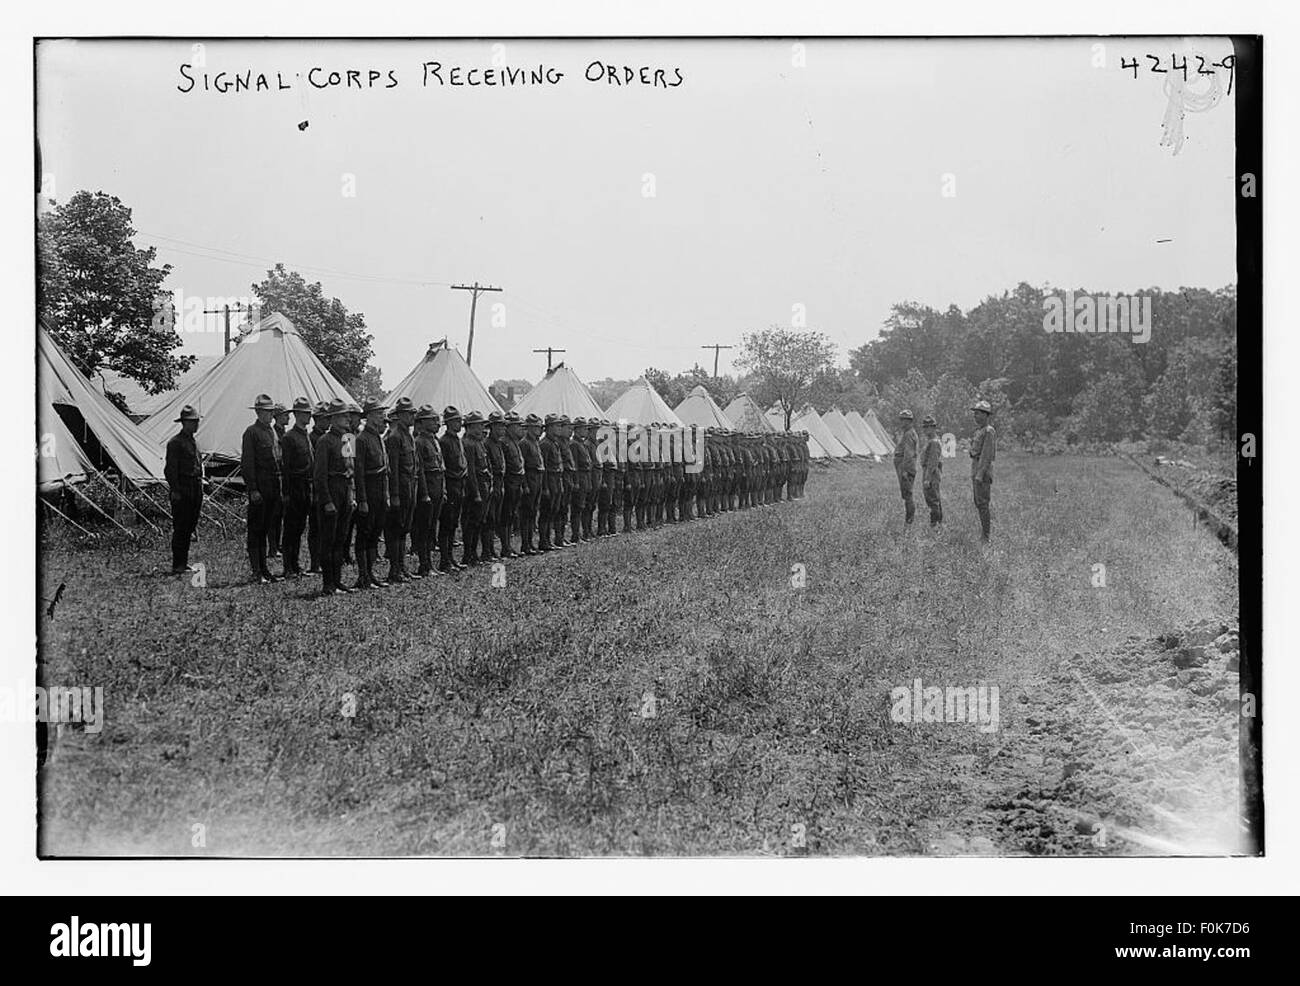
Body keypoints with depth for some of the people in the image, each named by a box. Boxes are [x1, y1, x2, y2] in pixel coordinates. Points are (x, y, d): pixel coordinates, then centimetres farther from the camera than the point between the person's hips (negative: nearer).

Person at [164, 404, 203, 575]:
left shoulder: (194, 442, 17)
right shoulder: (175, 442, -9)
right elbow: (170, 469, -13)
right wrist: (175, 491, -17)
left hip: (195, 491, 8)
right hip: (182, 492, -8)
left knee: (189, 527, 11)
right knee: (180, 529, -5)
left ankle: (184, 562, 18)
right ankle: (177, 565, -2)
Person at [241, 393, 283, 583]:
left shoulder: (273, 432, 15)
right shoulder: (252, 432, -8)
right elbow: (247, 463, -13)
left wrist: (280, 487, 15)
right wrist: (253, 489, -18)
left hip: (273, 487, 8)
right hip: (259, 487, -8)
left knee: (265, 530, 13)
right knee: (255, 530, -2)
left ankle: (264, 569, 18)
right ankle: (257, 573, -1)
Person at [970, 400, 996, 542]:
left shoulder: (988, 431, -14)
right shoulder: (979, 431, 16)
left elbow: (987, 454, -21)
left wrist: (980, 474, -25)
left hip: (983, 471, -10)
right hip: (976, 471, 10)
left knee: (982, 504, -8)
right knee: (978, 503, 12)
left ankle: (985, 536, -5)